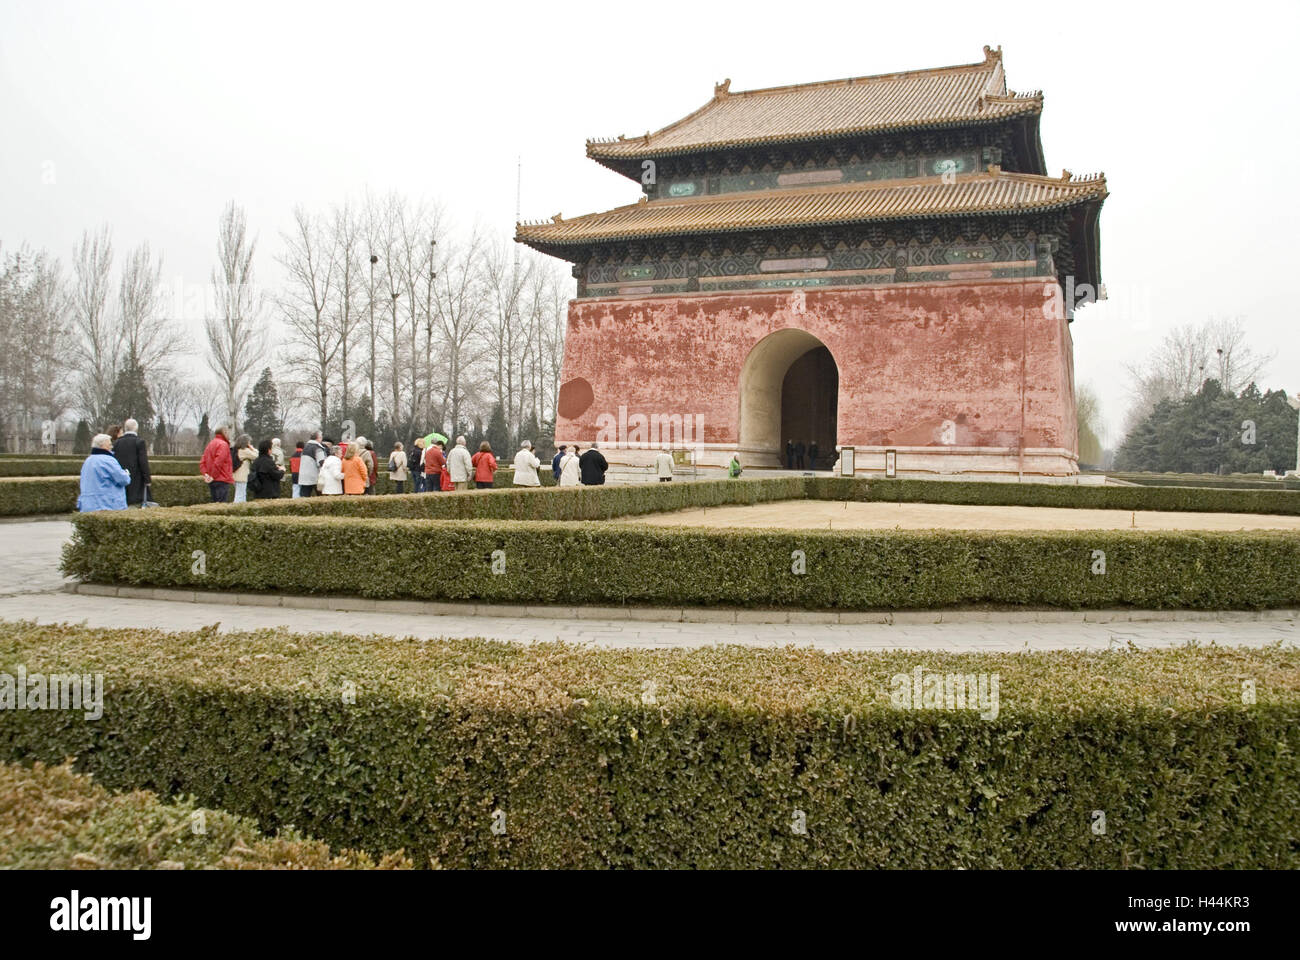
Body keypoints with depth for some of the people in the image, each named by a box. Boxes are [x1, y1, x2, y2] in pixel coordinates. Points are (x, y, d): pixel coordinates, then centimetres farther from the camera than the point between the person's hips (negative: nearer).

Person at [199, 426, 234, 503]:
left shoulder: (210, 444, 18)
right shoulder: (223, 444, -10)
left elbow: (202, 462, 14)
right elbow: (218, 462, -21)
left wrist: (205, 474, 3)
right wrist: (213, 476, -14)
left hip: (212, 481, 9)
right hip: (222, 481, -9)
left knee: (215, 503, 15)